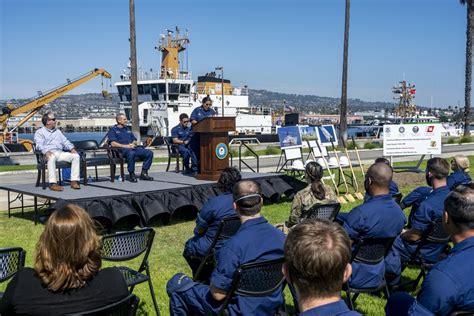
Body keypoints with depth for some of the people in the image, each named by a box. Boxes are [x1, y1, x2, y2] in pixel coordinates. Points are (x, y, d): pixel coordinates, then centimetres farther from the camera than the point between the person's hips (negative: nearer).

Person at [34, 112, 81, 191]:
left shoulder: (58, 131, 31)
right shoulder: (39, 132, 11)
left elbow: (65, 141, 21)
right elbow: (39, 145, -6)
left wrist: (72, 148, -1)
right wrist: (46, 151, -27)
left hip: (60, 152, 5)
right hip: (49, 153, -5)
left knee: (76, 156, -18)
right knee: (51, 158, -41)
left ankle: (74, 181, -22)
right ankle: (52, 184, -46)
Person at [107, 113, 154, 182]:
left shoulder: (128, 129, 30)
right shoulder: (113, 130, 9)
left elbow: (134, 140, 27)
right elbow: (113, 143, -6)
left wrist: (133, 144, 1)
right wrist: (126, 146, -15)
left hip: (133, 148, 7)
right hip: (122, 150, -6)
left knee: (149, 153, -15)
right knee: (131, 153, -42)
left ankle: (144, 173, -9)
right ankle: (131, 174, -26)